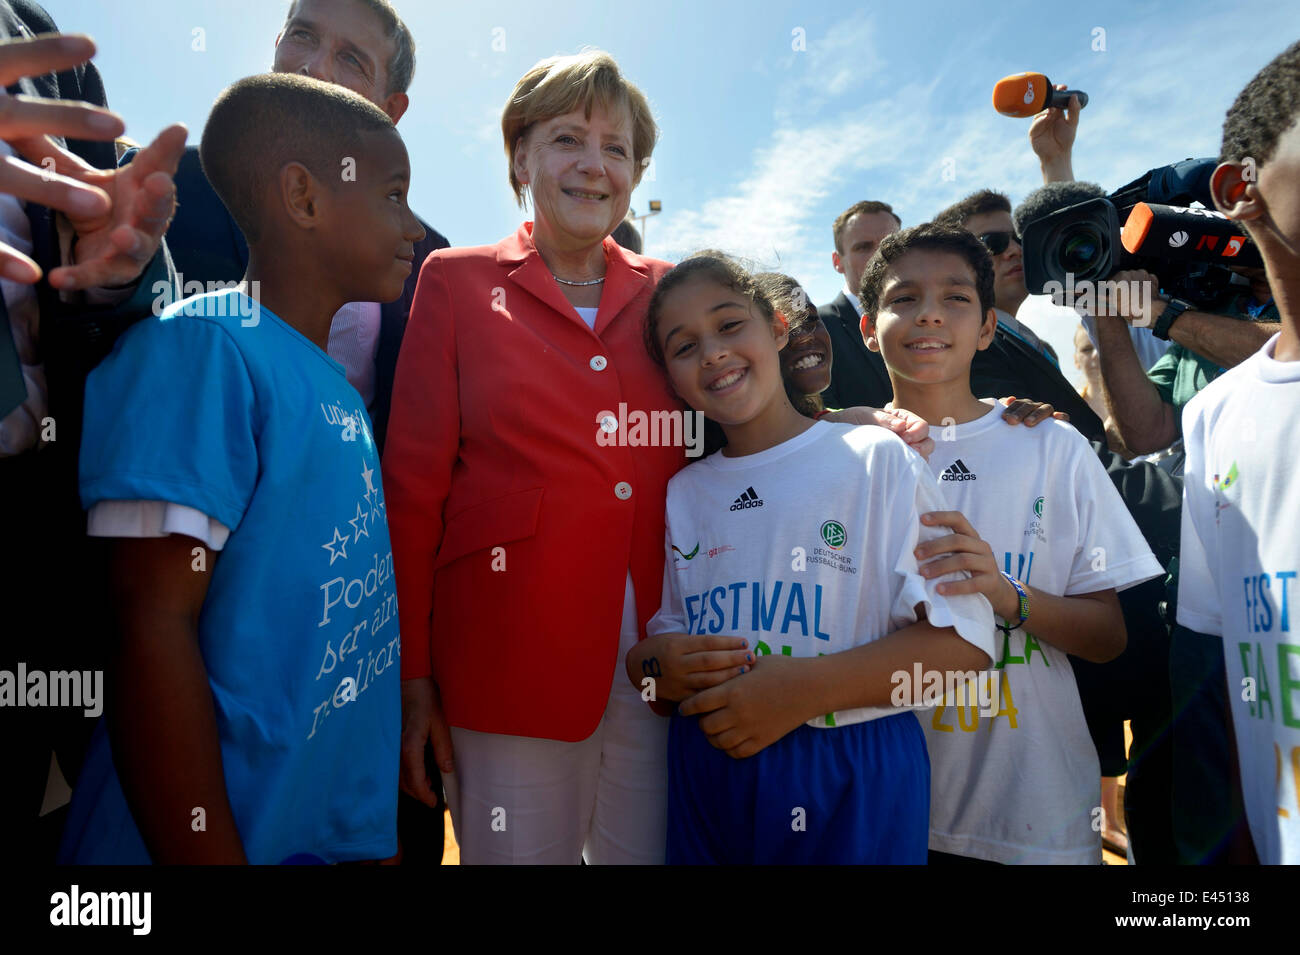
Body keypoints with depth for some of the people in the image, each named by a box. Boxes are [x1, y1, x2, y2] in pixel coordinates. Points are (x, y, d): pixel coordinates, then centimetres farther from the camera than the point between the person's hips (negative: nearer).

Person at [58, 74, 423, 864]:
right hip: (242, 833, -7)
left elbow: (354, 605, 10)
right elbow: (152, 628, -21)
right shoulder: (200, 346, -16)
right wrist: (213, 854, -19)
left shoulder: (338, 387, 7)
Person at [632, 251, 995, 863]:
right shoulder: (683, 493, 8)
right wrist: (658, 665, -11)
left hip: (851, 773, -4)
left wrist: (803, 687, -21)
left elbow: (963, 640, -12)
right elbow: (664, 636, 12)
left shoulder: (875, 459, -7)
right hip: (707, 773, 4)